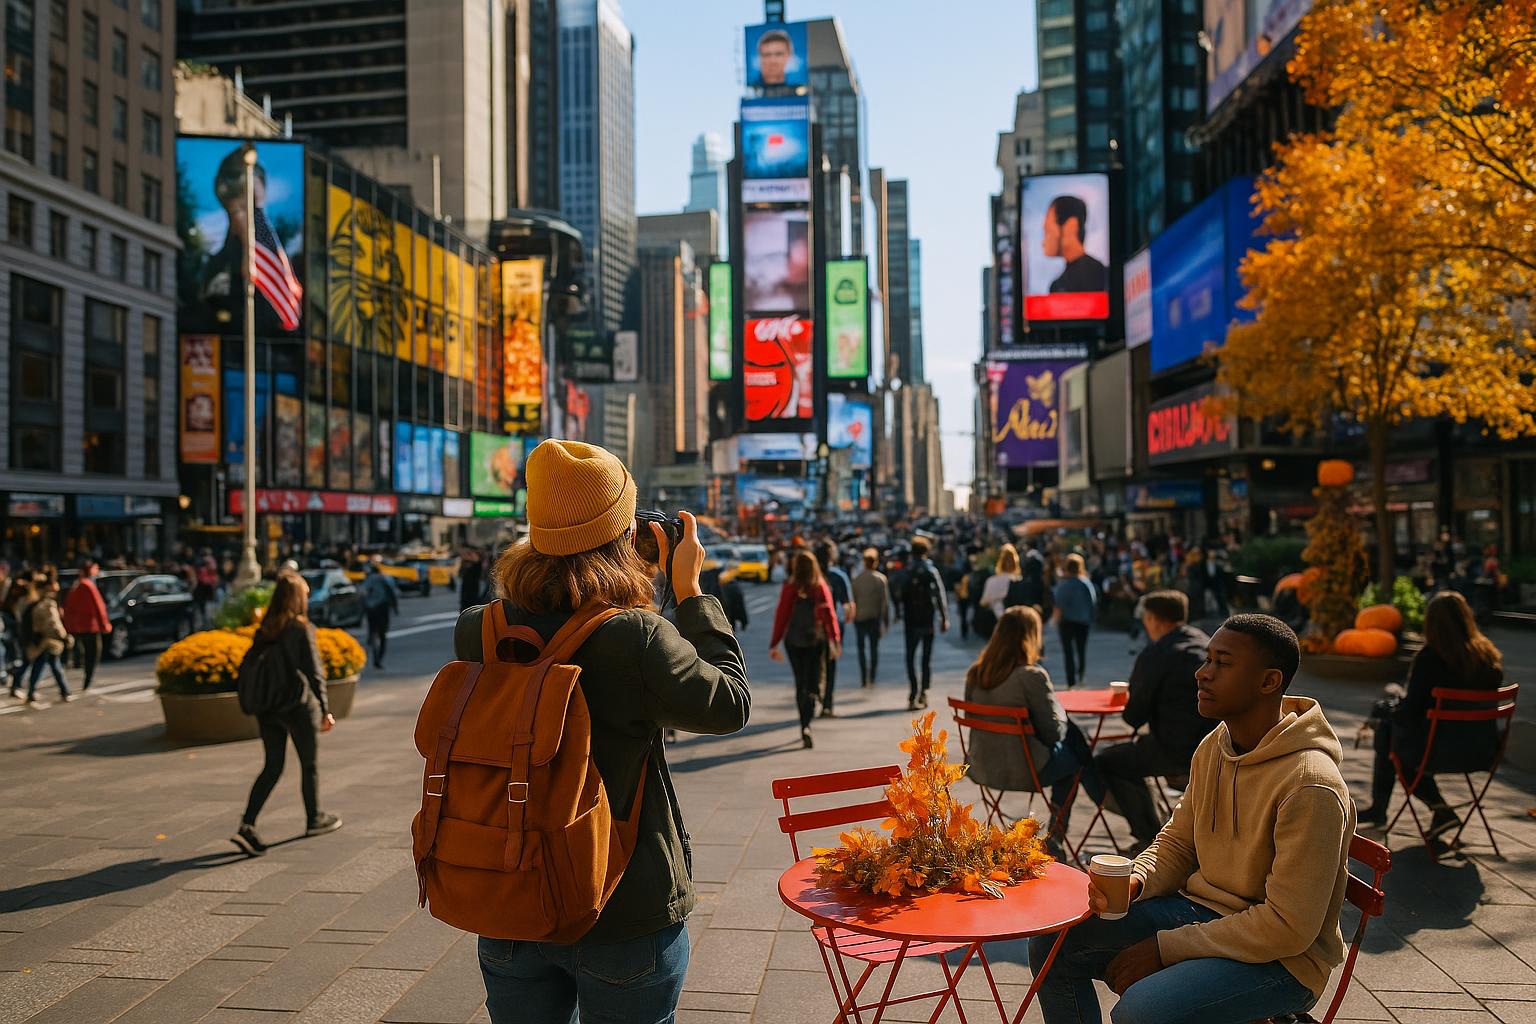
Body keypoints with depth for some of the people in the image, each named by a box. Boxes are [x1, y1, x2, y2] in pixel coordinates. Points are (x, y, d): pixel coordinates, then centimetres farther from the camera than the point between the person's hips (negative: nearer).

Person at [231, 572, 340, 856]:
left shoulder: (263, 630, 3)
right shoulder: (302, 629, -14)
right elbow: (313, 673, -16)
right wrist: (325, 710, -11)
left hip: (267, 708, 5)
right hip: (299, 706, -5)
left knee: (272, 768, 12)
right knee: (310, 765, 14)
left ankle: (246, 826, -1)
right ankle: (314, 819, 29)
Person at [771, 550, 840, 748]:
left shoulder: (789, 587, -6)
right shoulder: (821, 587, -5)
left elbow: (781, 615, -4)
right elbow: (828, 613, -10)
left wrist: (774, 644, 1)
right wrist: (835, 639, -9)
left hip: (793, 641, 1)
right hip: (815, 640, -1)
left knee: (800, 683, 16)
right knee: (814, 682, 1)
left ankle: (804, 726, 22)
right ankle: (806, 726, -20)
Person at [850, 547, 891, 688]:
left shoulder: (856, 579, -4)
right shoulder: (881, 579, -7)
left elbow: (853, 600, -2)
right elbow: (885, 601, -6)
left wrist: (854, 615, 8)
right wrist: (886, 621, 0)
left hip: (859, 618, 1)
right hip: (874, 617, -1)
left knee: (861, 648, 10)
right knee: (874, 648, 9)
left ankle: (864, 678, 7)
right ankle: (872, 677, 2)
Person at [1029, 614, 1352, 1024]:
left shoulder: (1309, 785, -25)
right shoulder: (1213, 748, 1)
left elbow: (1288, 928, -25)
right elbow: (1176, 843, 11)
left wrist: (1163, 948, -20)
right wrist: (1135, 880, -12)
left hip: (1280, 958, -7)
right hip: (1199, 908, 8)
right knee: (1051, 942, -1)